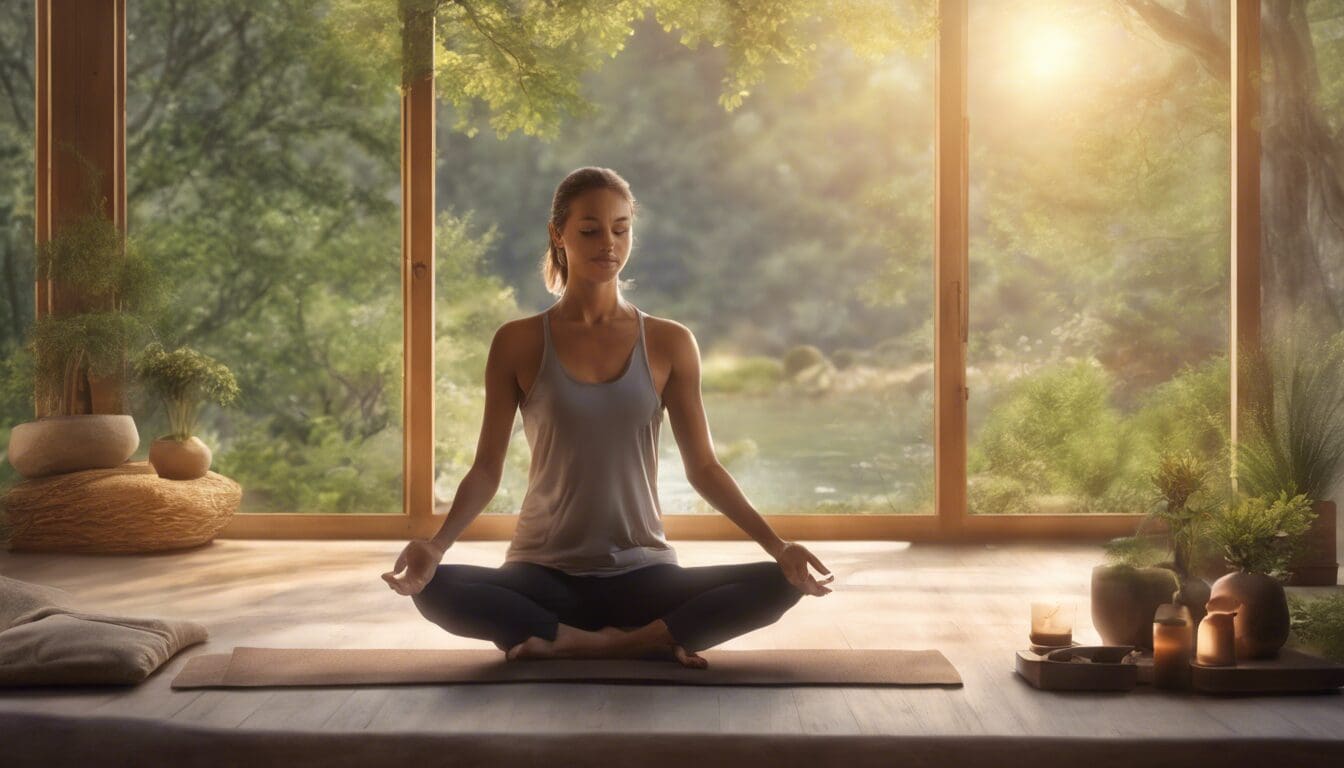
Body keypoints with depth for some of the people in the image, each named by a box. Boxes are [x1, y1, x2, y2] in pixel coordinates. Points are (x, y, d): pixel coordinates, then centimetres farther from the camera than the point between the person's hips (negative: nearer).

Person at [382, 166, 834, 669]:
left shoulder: (669, 344, 2)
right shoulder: (518, 344, 0)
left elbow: (703, 468, 5)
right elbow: (487, 469, -1)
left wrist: (776, 545, -9)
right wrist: (437, 544, -19)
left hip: (641, 574, 1)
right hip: (545, 574, -1)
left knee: (778, 585, -23)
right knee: (436, 589, -31)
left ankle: (559, 643, -21)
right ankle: (650, 642, -22)